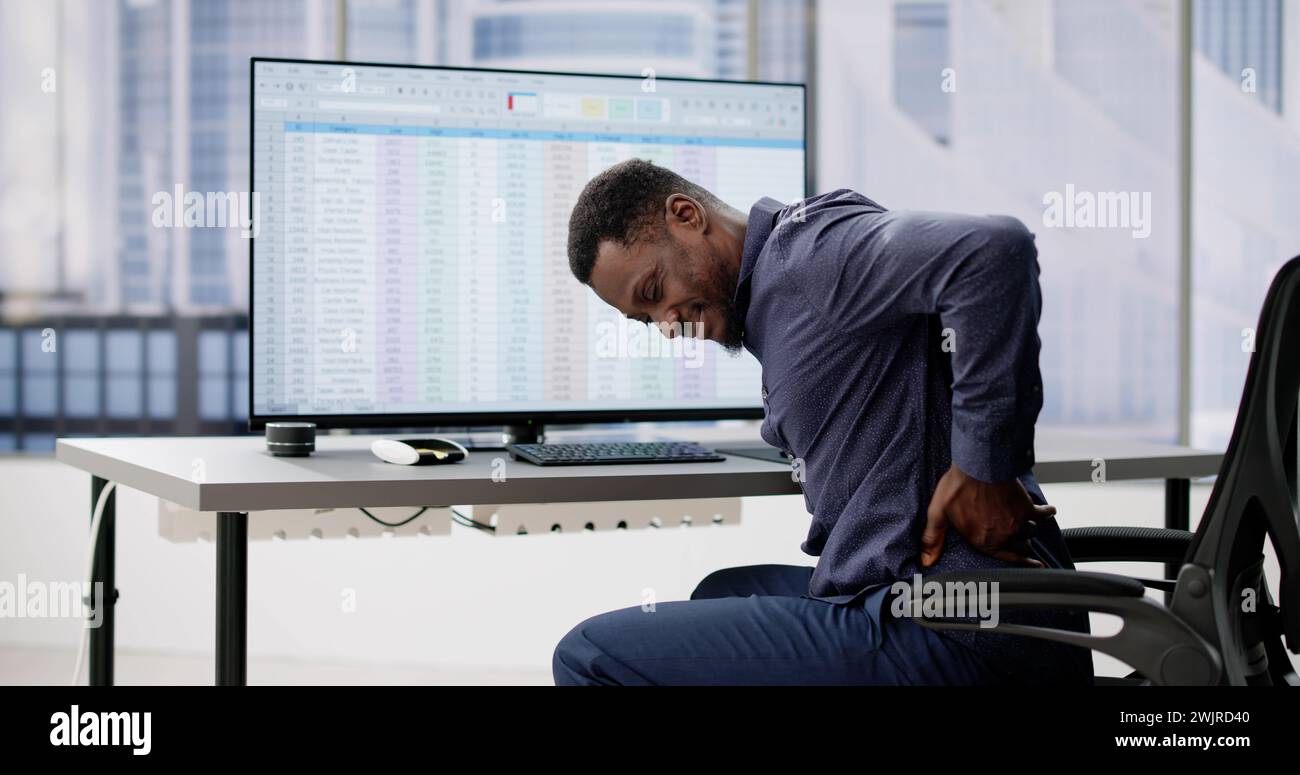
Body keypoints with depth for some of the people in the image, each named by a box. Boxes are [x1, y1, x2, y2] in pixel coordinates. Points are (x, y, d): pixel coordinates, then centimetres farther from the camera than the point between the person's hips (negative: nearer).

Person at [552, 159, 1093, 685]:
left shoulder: (808, 246, -11)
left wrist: (984, 473, -22)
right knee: (727, 593, 35)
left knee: (591, 657, -10)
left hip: (953, 637, -11)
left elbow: (993, 249, -28)